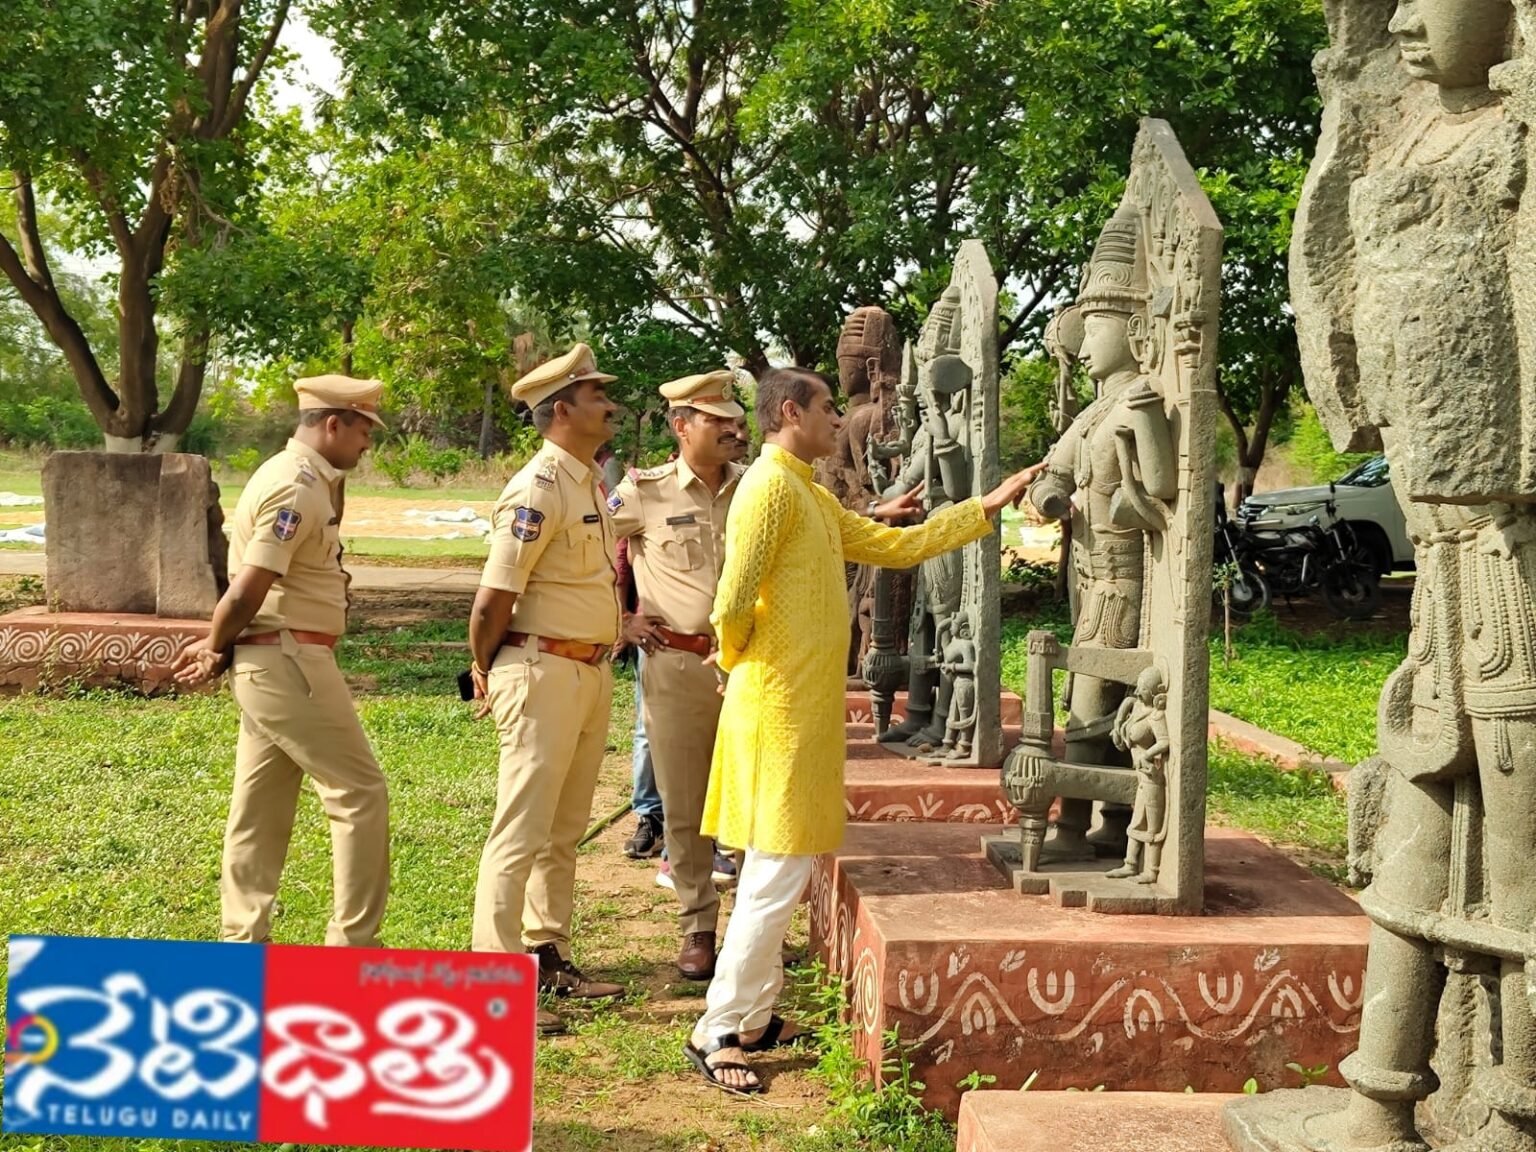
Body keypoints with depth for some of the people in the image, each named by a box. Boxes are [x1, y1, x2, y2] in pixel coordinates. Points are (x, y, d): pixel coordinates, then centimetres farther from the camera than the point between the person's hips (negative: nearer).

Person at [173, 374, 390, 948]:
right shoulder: (296, 488, -17)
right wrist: (216, 645, -4)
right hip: (288, 662, -10)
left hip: (267, 663, 10)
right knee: (360, 792, -4)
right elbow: (246, 592, -21)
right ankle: (352, 946, 1)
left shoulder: (303, 480, 16)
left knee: (259, 808, 13)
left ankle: (243, 945, 20)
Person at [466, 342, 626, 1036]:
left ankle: (548, 955, 27)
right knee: (522, 831, -6)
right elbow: (492, 600, -18)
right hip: (544, 672, -9)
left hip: (592, 672, 9)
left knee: (567, 828, 16)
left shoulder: (591, 482, 12)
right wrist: (485, 673, -5)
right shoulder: (538, 489, -18)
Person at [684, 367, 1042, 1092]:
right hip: (780, 707, -10)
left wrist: (988, 506, 20)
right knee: (778, 874, -7)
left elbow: (894, 548, 20)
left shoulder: (810, 495, 18)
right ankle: (716, 1034, -1)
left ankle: (756, 1017, 23)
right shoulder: (771, 486, -14)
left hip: (805, 706, 10)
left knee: (776, 870, 14)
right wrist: (737, 660, -2)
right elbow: (733, 602, -21)